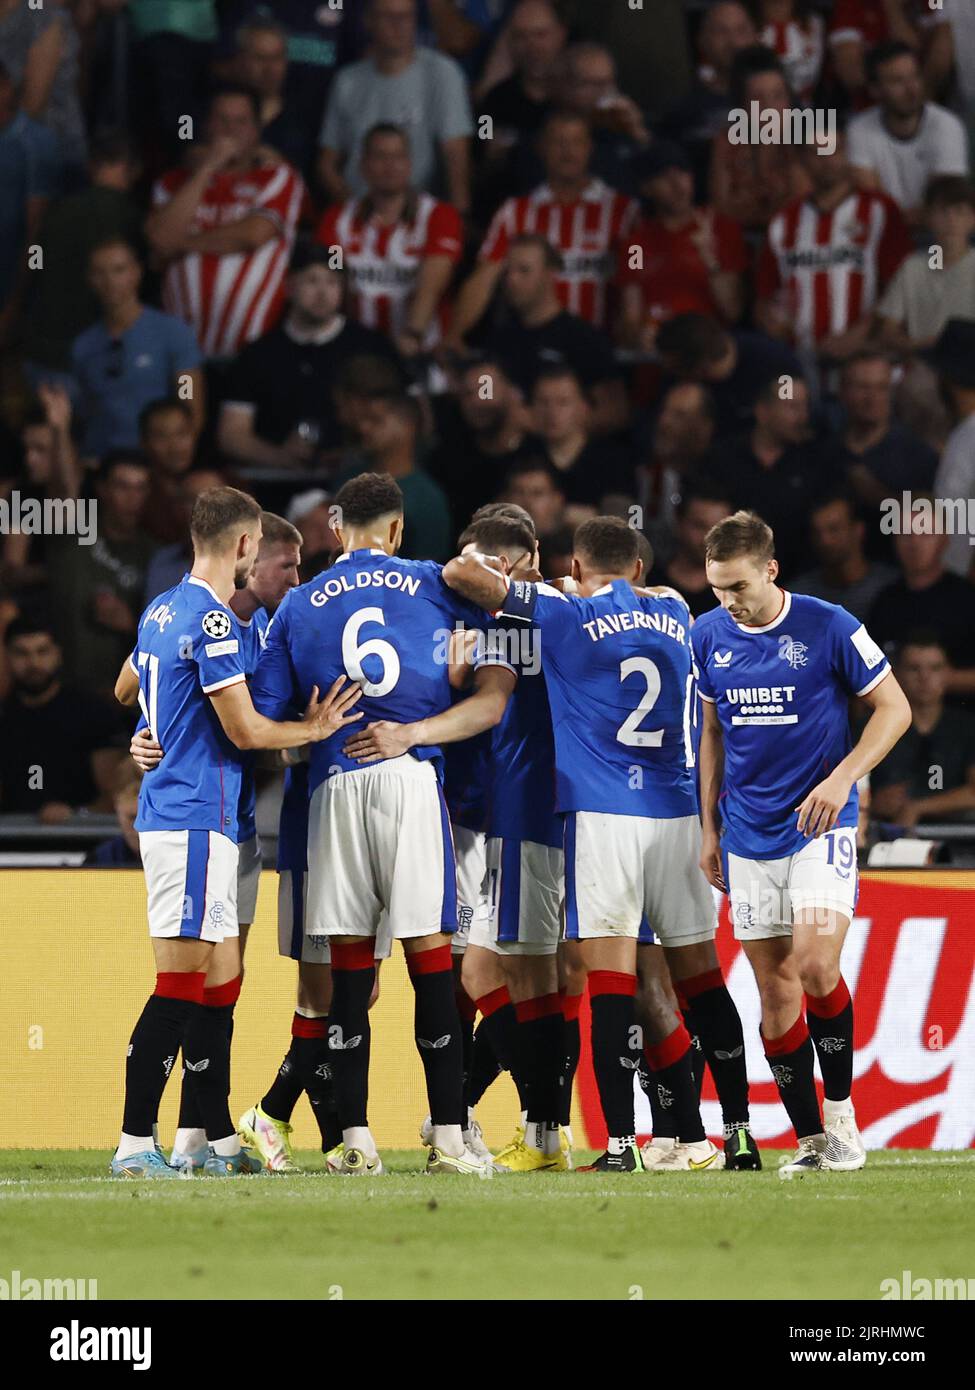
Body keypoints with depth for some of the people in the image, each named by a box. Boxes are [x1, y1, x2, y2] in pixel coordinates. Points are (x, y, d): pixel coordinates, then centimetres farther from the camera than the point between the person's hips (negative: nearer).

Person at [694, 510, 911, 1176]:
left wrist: (841, 779, -15)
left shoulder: (829, 627, -9)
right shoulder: (709, 635, 4)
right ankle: (811, 1139, 8)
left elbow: (894, 708, -3)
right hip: (749, 838, 4)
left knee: (814, 965, -20)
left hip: (820, 825, -4)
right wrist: (710, 828, 15)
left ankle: (840, 1107, -1)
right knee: (775, 987, 2)